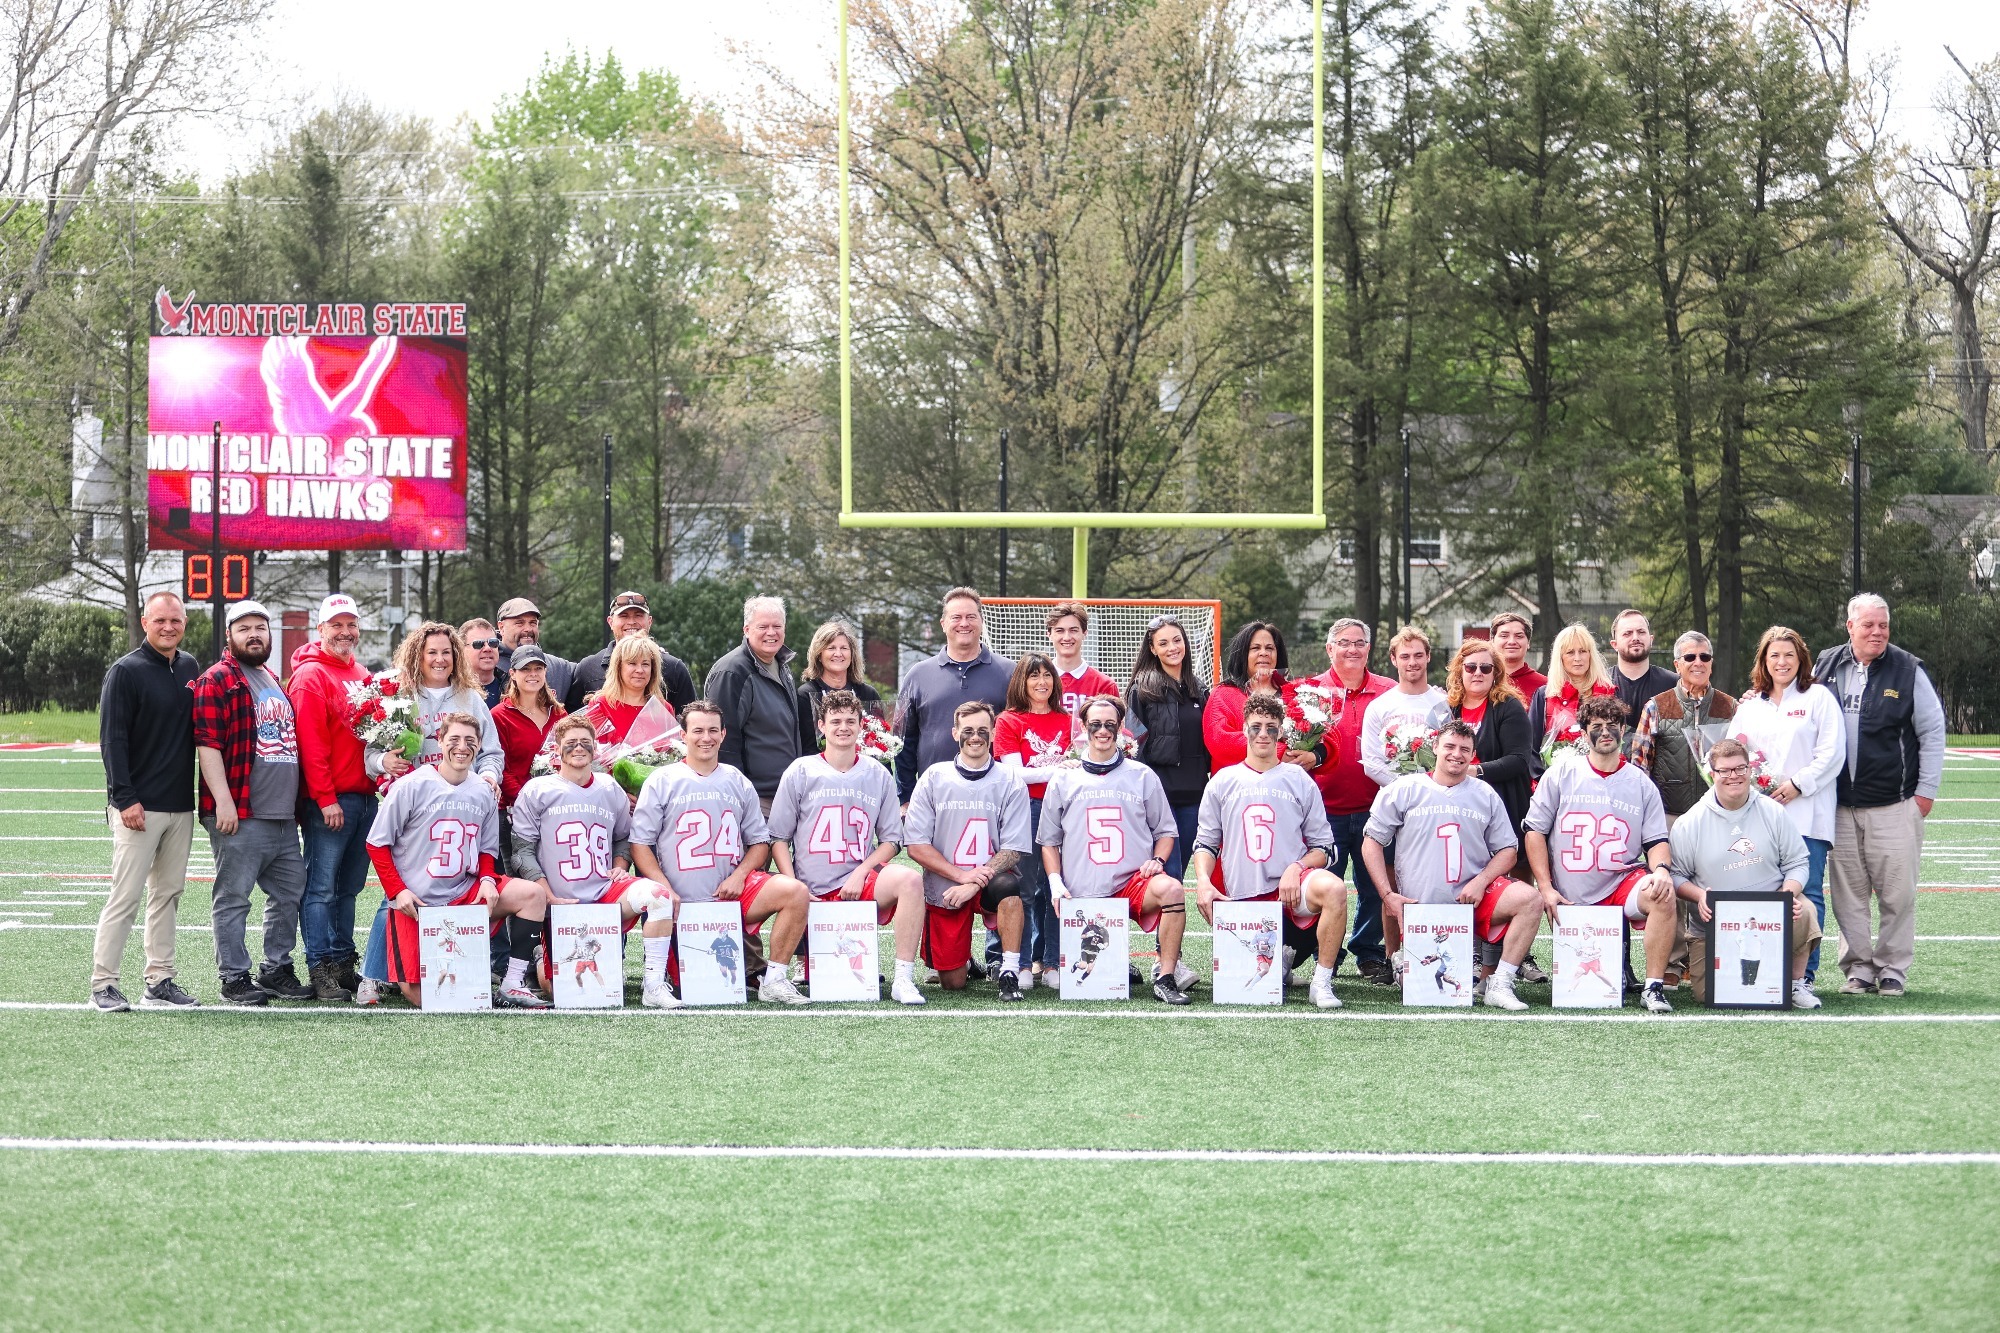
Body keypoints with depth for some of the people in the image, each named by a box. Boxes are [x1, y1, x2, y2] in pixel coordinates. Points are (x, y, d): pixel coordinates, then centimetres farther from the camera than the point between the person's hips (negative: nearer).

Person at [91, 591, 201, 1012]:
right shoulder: (126, 671, -7)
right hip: (138, 808, -6)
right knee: (125, 897, -6)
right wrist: (125, 799, -17)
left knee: (168, 894, 8)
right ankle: (103, 984, -2)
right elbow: (112, 739, -11)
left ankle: (159, 981, 13)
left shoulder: (189, 668, 12)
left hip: (181, 807, 6)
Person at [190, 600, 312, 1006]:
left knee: (290, 893, 11)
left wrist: (296, 803, 24)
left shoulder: (274, 682, 22)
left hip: (283, 817, 8)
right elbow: (207, 744, -13)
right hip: (240, 818, -8)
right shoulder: (216, 681, -5)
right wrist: (223, 800, -20)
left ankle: (277, 970, 20)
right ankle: (234, 978, 1)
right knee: (234, 898, -3)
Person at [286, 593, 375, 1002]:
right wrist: (326, 798, -17)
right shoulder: (311, 675, -8)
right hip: (328, 801, -8)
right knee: (321, 886, -5)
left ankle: (344, 963, 18)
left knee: (349, 887, 12)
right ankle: (320, 969, -5)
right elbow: (310, 742, -14)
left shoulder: (362, 675, 17)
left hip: (364, 796, 8)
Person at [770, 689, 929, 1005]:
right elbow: (779, 838, 5)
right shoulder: (801, 772, 4)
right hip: (811, 892, -1)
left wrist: (860, 874, -9)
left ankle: (904, 979, -29)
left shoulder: (878, 776, 8)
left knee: (909, 880, -31)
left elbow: (890, 840, 10)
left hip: (860, 884, 1)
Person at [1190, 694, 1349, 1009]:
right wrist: (1203, 882, -7)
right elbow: (1205, 843, 12)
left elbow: (1323, 847, 7)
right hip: (1241, 897, 2)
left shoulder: (1300, 781, 9)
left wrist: (1296, 868, -14)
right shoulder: (1223, 782, 12)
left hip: (1290, 890, -2)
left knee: (1333, 888, -36)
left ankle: (1321, 983, -23)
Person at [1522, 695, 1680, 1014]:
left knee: (1663, 897, -33)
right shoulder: (1560, 776, 4)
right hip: (1569, 902, 0)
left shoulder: (1642, 785, 8)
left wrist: (1660, 869, -16)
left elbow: (1656, 841, 8)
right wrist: (1546, 888, -6)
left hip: (1622, 884, 0)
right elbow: (1534, 831, 4)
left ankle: (1654, 988, -26)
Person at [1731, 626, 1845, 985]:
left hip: (1806, 813, -4)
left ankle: (1804, 974, -4)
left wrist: (1797, 785, -11)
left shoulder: (1818, 697, 6)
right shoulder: (1750, 704, 19)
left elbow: (1832, 753, -3)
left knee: (1807, 893, -6)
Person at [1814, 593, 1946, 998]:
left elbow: (1933, 732, 2)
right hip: (1839, 807, 3)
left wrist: (1926, 790, -1)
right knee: (1848, 895, 4)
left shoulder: (1908, 671, -1)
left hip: (1895, 806, -3)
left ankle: (1892, 970, 8)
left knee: (1897, 892, -2)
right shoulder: (1825, 668, 7)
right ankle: (1859, 969, 13)